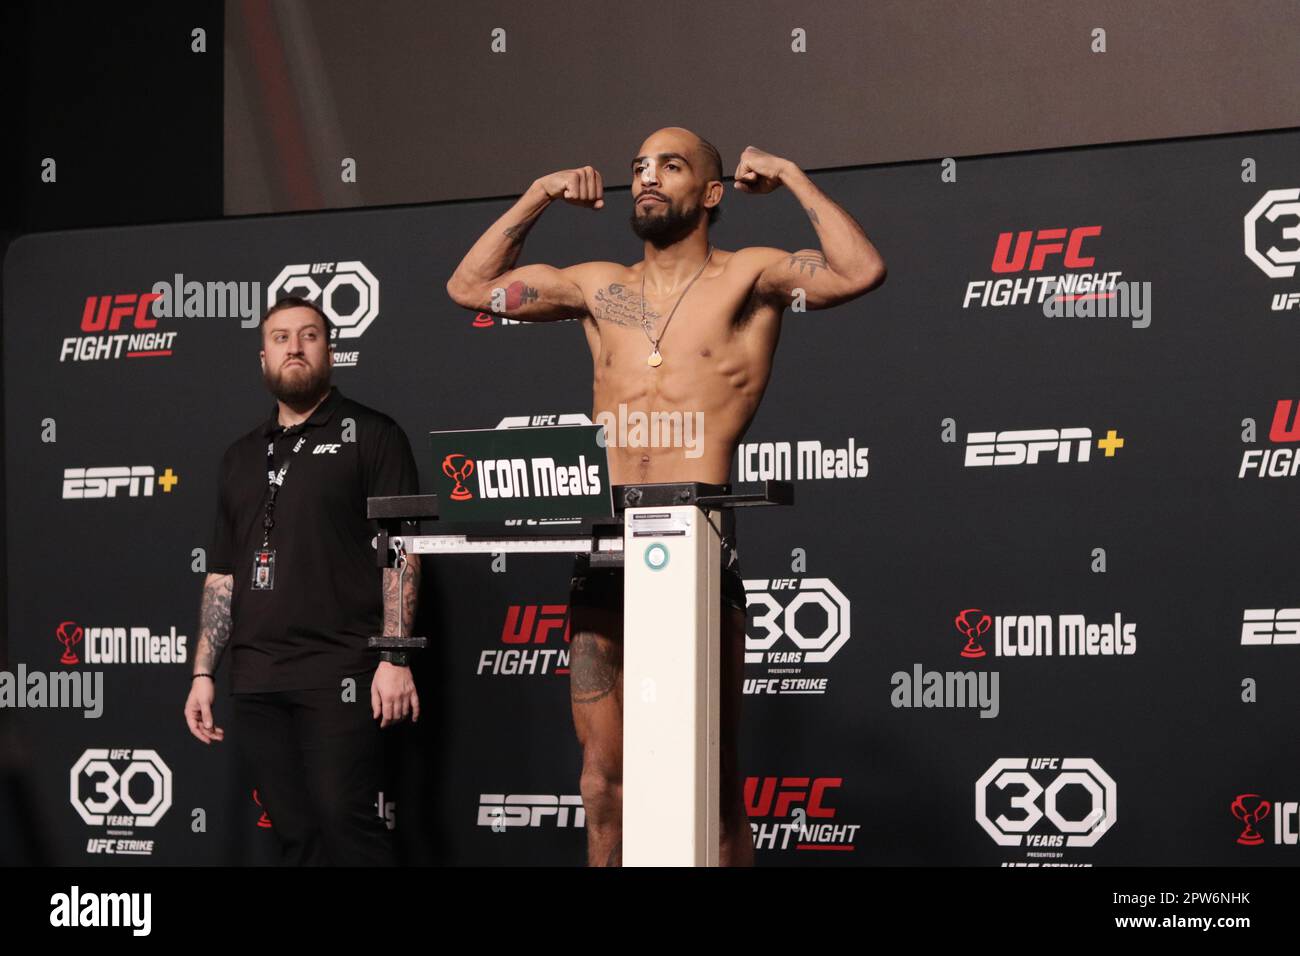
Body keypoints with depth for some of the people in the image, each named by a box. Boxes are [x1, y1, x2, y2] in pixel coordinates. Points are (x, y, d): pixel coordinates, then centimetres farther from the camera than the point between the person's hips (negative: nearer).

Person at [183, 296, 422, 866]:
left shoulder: (369, 434, 3)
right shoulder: (242, 456, 20)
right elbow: (222, 574, 20)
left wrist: (395, 658, -14)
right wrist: (203, 674, 12)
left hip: (339, 674, -5)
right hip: (256, 682, 5)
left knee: (345, 824, -11)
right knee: (296, 835, 6)